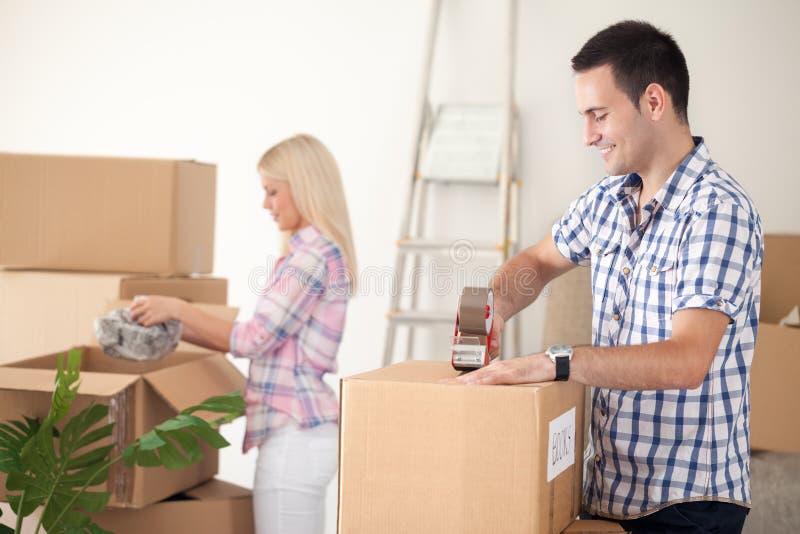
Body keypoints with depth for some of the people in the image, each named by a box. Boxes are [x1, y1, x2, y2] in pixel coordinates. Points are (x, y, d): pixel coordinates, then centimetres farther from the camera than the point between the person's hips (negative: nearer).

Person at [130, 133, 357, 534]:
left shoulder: (315, 254, -14)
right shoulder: (307, 252, 17)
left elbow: (254, 338, -16)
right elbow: (265, 340, 17)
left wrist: (177, 309, -9)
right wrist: (175, 328, 13)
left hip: (294, 436, -10)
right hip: (308, 430, 10)